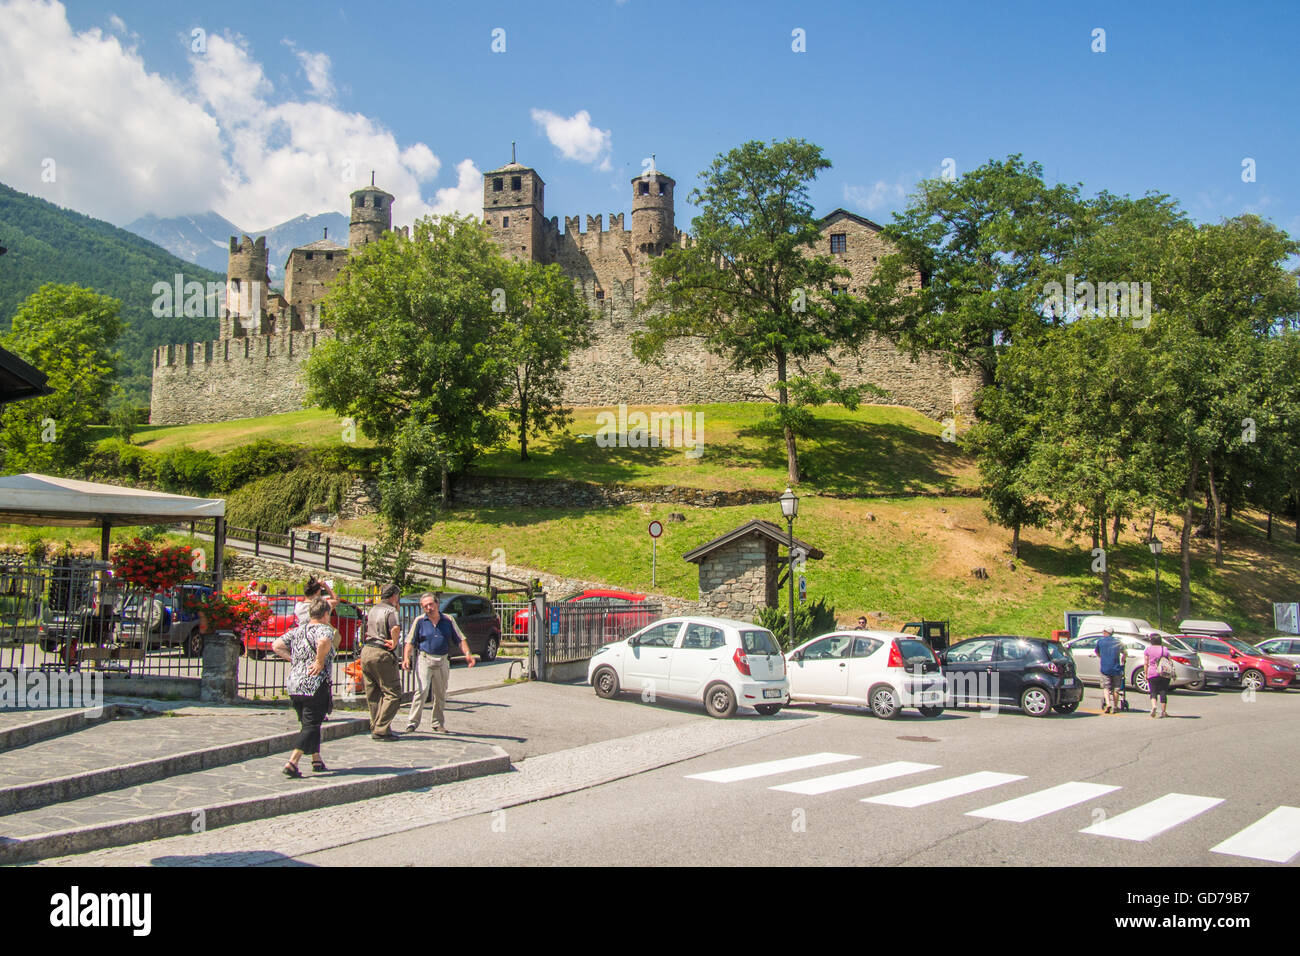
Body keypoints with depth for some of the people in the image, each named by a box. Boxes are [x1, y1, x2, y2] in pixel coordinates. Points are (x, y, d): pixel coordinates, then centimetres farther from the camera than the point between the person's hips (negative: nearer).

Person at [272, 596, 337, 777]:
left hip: (293, 685, 7)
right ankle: (292, 762, -12)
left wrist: (293, 659, 11)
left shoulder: (297, 630, 14)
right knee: (312, 725, -2)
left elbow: (276, 646, 13)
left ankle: (317, 761, 24)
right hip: (315, 685, -7)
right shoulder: (324, 629, -9)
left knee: (309, 724, 18)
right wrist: (320, 662, -19)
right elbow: (324, 641, -33)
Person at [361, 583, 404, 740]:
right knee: (392, 694, -4)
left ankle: (375, 727, 19)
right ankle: (381, 730, -10)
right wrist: (394, 643, -14)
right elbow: (395, 628, -27)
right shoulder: (391, 610, -10)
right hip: (382, 654, -8)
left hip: (366, 651, 8)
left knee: (373, 695, 15)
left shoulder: (372, 609, 16)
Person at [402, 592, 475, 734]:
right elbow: (410, 642, 0)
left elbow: (460, 639, 7)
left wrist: (467, 653, -8)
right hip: (425, 659, -3)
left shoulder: (448, 620, 7)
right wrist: (406, 658, -15)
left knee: (441, 695, 10)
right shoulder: (419, 621, 2)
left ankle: (438, 723, 23)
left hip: (443, 661, 3)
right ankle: (413, 722, -7)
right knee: (421, 691, -14)